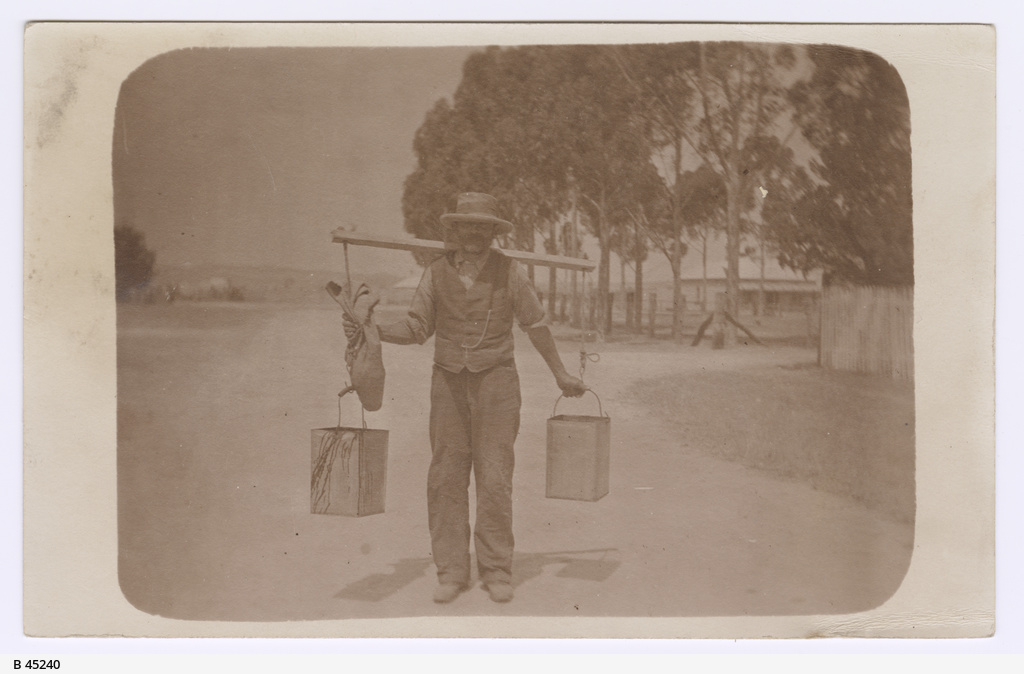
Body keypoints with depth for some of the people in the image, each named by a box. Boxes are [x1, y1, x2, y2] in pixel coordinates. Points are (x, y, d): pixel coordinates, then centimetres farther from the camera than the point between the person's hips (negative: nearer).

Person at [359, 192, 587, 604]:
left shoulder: (508, 271, -1)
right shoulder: (437, 273, 4)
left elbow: (535, 324, 7)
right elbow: (417, 327, 7)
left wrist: (560, 374, 14)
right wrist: (376, 331, -11)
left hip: (495, 380, -2)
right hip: (449, 381, 2)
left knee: (494, 480, -5)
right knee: (445, 478, 0)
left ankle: (496, 571, 5)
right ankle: (451, 572, 8)